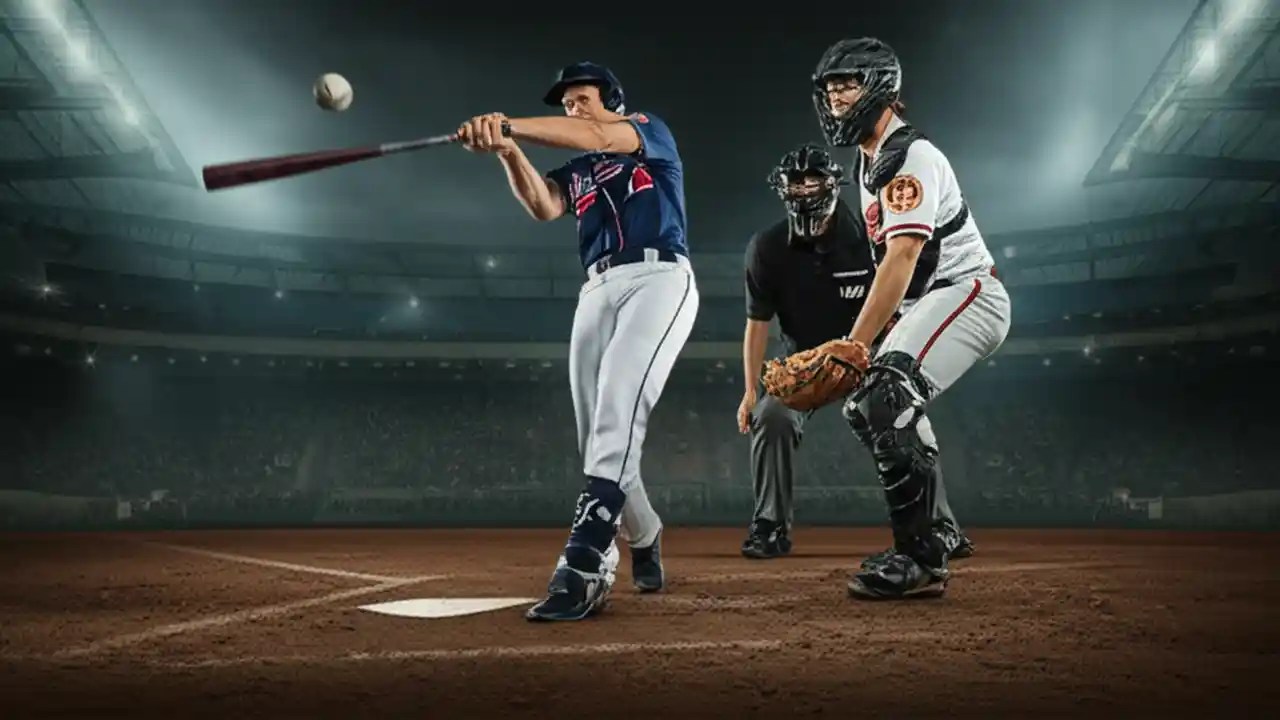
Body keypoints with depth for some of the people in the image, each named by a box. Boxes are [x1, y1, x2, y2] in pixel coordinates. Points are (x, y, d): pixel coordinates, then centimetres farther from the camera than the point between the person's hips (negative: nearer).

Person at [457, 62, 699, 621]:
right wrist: (507, 151, -19)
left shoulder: (653, 133, 12)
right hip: (596, 293, 7)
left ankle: (582, 568, -35)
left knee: (616, 417, -24)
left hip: (658, 278, -6)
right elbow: (543, 206, 1)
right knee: (599, 435, 3)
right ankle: (643, 539, 24)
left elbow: (599, 137, -11)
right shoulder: (575, 171, 25)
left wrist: (509, 125, -20)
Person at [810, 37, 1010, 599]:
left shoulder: (909, 156, -17)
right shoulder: (869, 159, 14)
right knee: (864, 406, 15)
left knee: (888, 397, -28)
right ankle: (938, 533, 24)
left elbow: (900, 262, -26)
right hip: (927, 306, 11)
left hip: (968, 294, -11)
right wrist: (863, 339, 16)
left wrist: (853, 345, -32)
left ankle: (922, 561, -26)